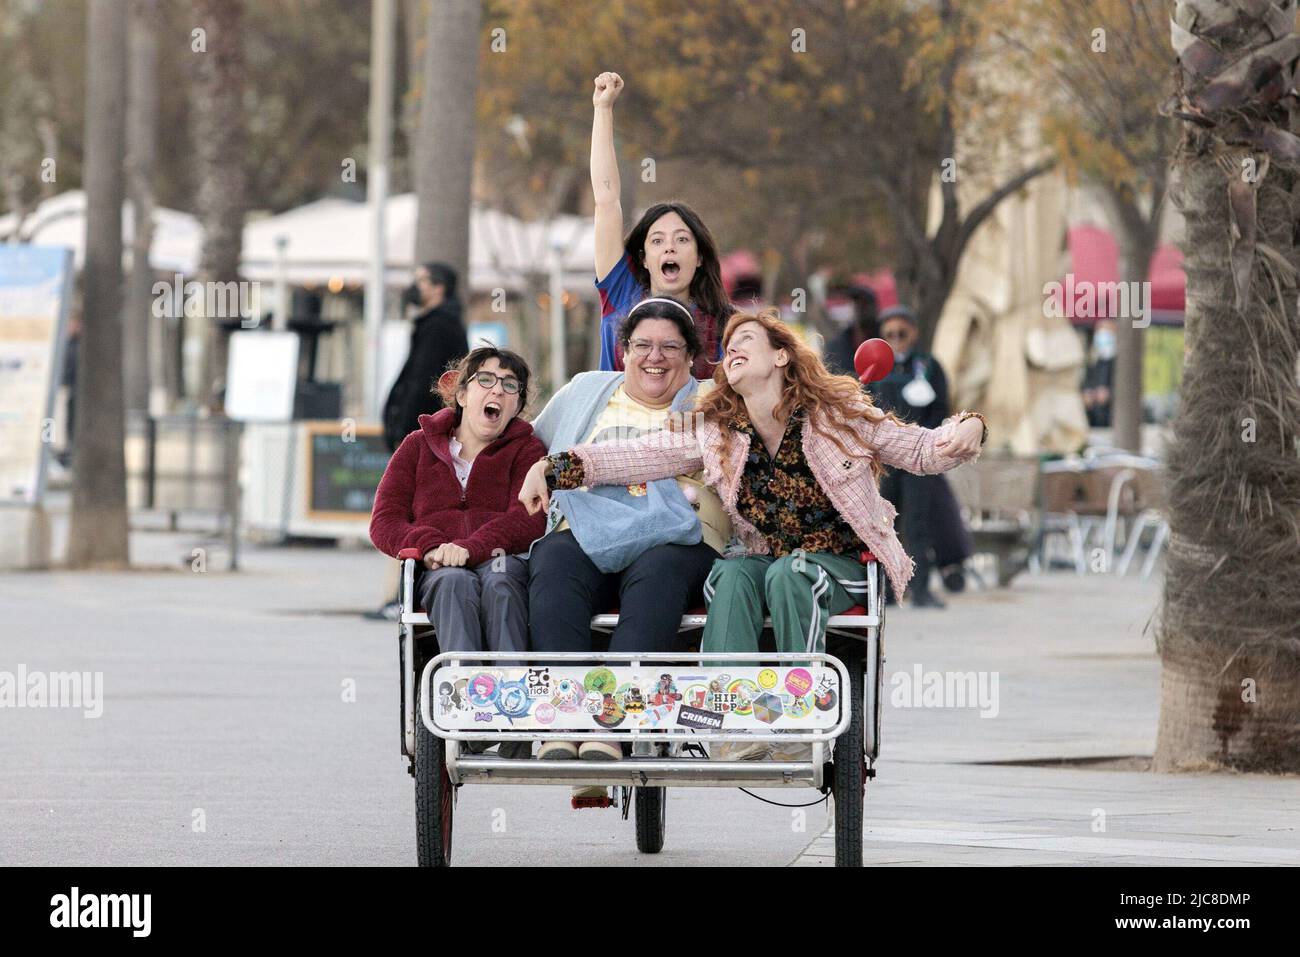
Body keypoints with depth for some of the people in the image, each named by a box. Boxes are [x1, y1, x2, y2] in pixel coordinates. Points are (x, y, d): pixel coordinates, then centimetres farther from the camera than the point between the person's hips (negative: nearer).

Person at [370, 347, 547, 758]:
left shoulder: (526, 451, 19)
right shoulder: (418, 447, 24)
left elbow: (528, 519, -1)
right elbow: (384, 523, 14)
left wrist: (471, 548, -21)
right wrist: (430, 546, -10)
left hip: (502, 559, -1)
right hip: (437, 571, 1)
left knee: (499, 580, -39)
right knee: (456, 583, -38)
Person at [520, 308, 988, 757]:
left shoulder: (839, 412, -4)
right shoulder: (714, 431, 4)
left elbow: (920, 451, -2)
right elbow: (638, 456, -3)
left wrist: (967, 428, -23)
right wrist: (552, 469, -14)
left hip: (840, 564, -3)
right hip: (769, 562, 3)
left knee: (788, 573, -35)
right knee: (732, 574, -30)